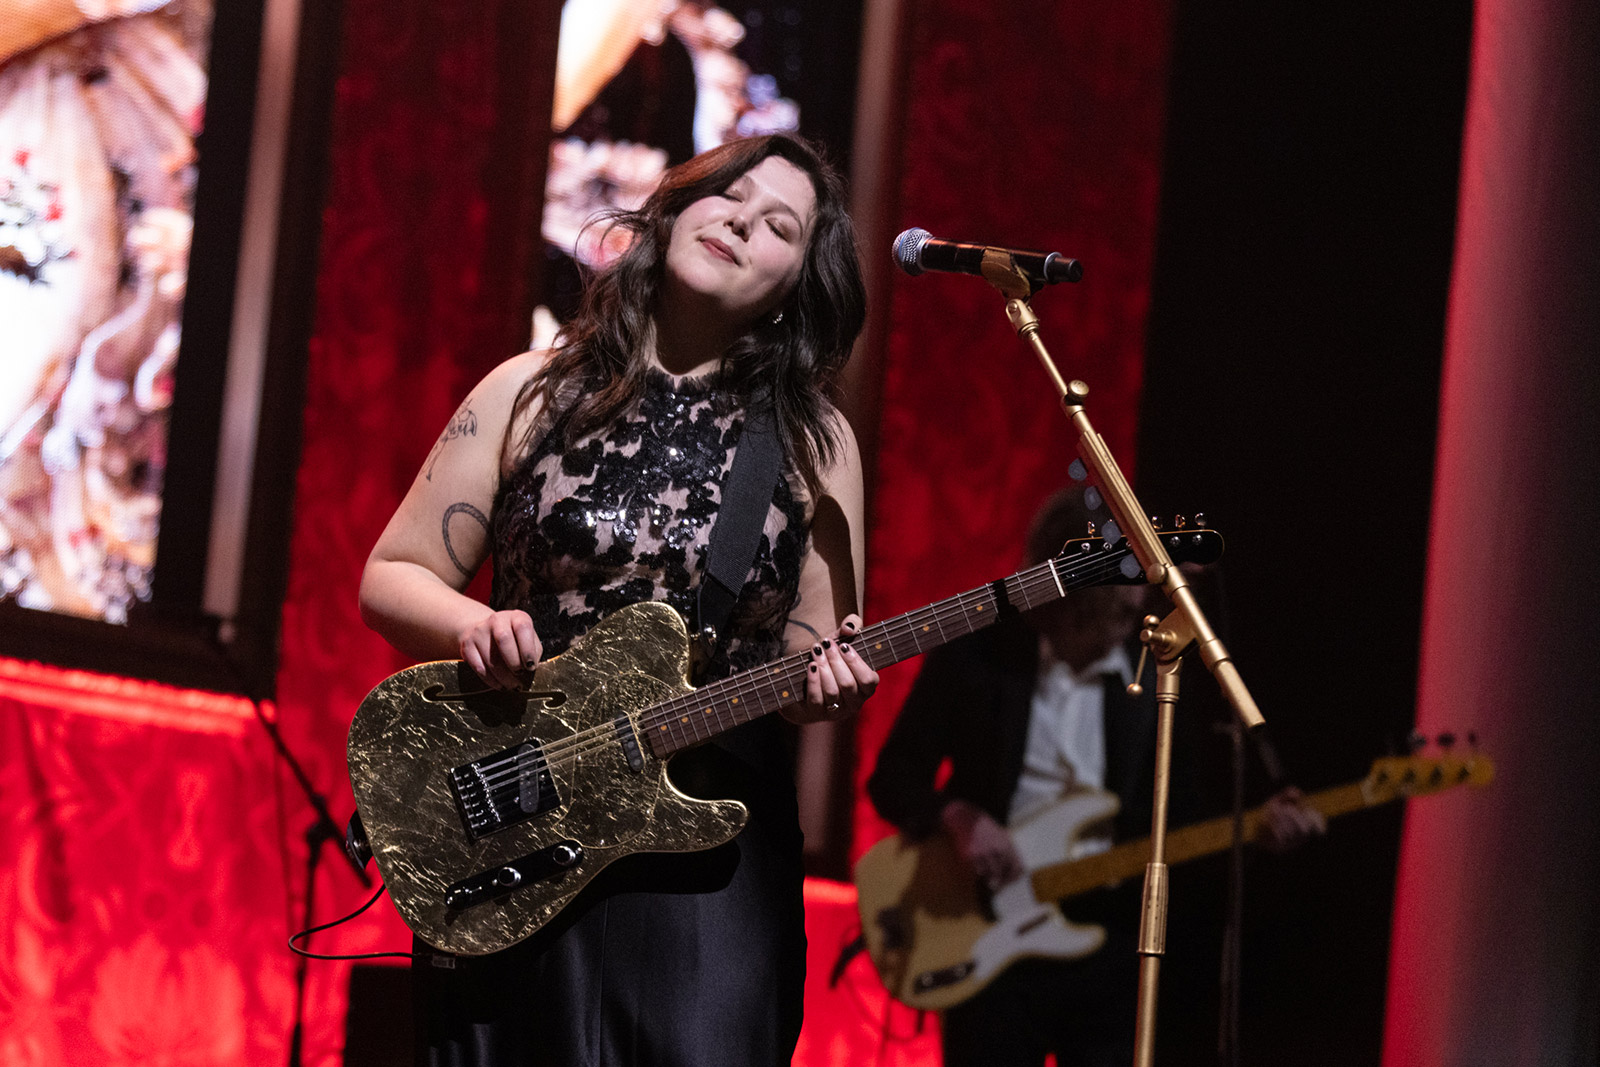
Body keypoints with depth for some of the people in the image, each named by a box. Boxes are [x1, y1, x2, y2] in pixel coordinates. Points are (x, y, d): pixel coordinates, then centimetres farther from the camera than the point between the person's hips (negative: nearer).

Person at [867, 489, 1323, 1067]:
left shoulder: (1151, 677, 6)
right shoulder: (974, 655, -2)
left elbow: (1180, 817, 8)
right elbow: (893, 778, 1)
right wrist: (959, 818, -17)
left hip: (1109, 939, 2)